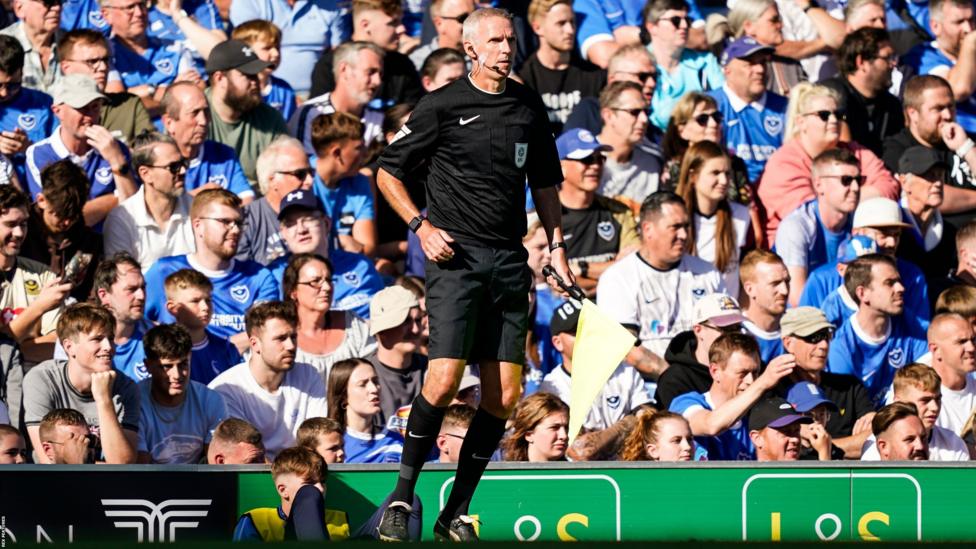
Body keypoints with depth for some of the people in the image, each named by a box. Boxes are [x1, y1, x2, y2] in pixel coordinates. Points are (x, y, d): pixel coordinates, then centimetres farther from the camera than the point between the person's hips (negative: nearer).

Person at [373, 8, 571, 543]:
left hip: (509, 259, 5)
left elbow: (543, 182, 24)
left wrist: (556, 246, 14)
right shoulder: (443, 105, -2)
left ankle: (456, 513, 8)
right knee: (444, 379, -18)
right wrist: (421, 226, -7)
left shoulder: (530, 107, 11)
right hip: (456, 257, -5)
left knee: (503, 395, -1)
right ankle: (402, 495, -2)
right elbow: (387, 171, 4)